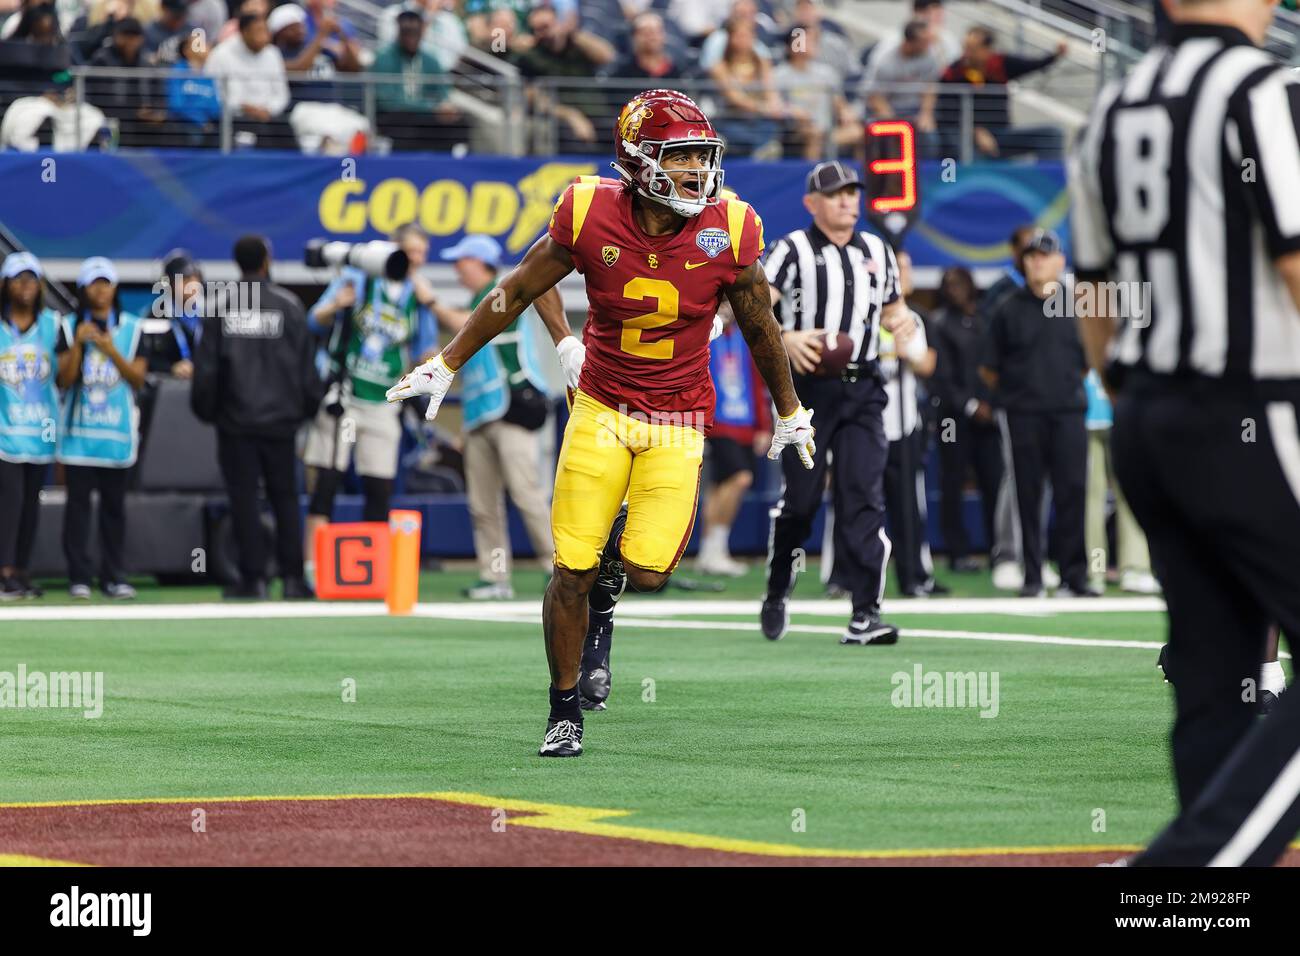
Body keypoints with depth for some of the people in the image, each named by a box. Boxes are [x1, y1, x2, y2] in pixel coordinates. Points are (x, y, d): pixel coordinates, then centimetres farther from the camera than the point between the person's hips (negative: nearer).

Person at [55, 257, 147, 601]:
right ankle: (79, 577, -1)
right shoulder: (70, 327, 6)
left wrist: (111, 350, -12)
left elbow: (138, 379, 2)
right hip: (79, 428, -1)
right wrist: (77, 344, -13)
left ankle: (114, 577, 6)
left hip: (117, 429, 1)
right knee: (78, 502, -4)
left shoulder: (131, 328, 9)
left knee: (114, 504, 2)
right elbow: (64, 379, 0)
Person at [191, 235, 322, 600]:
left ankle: (253, 577, 0)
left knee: (244, 498, 3)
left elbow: (206, 367, 0)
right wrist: (307, 406, 13)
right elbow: (306, 365, 2)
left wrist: (204, 408, 11)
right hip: (280, 419, 1)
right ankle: (292, 577, 3)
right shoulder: (288, 305, -1)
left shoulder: (219, 308, -1)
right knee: (284, 497, 7)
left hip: (235, 419, -1)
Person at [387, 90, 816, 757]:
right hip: (601, 409, 0)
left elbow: (760, 328, 5)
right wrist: (446, 365, 7)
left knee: (648, 573, -13)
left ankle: (607, 591, 26)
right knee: (571, 573, -3)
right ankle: (565, 711, 19)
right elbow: (516, 294, 1)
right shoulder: (591, 216, -14)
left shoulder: (729, 231, -12)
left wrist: (790, 413, 17)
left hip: (678, 421, 0)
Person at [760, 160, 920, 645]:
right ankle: (777, 595, 22)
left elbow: (893, 309, 29)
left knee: (864, 497, -6)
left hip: (861, 391, 4)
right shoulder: (792, 250, -1)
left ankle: (865, 614, -11)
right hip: (808, 387, -4)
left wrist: (903, 324, 5)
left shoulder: (878, 253, 16)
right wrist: (785, 338, -32)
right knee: (800, 498, -1)